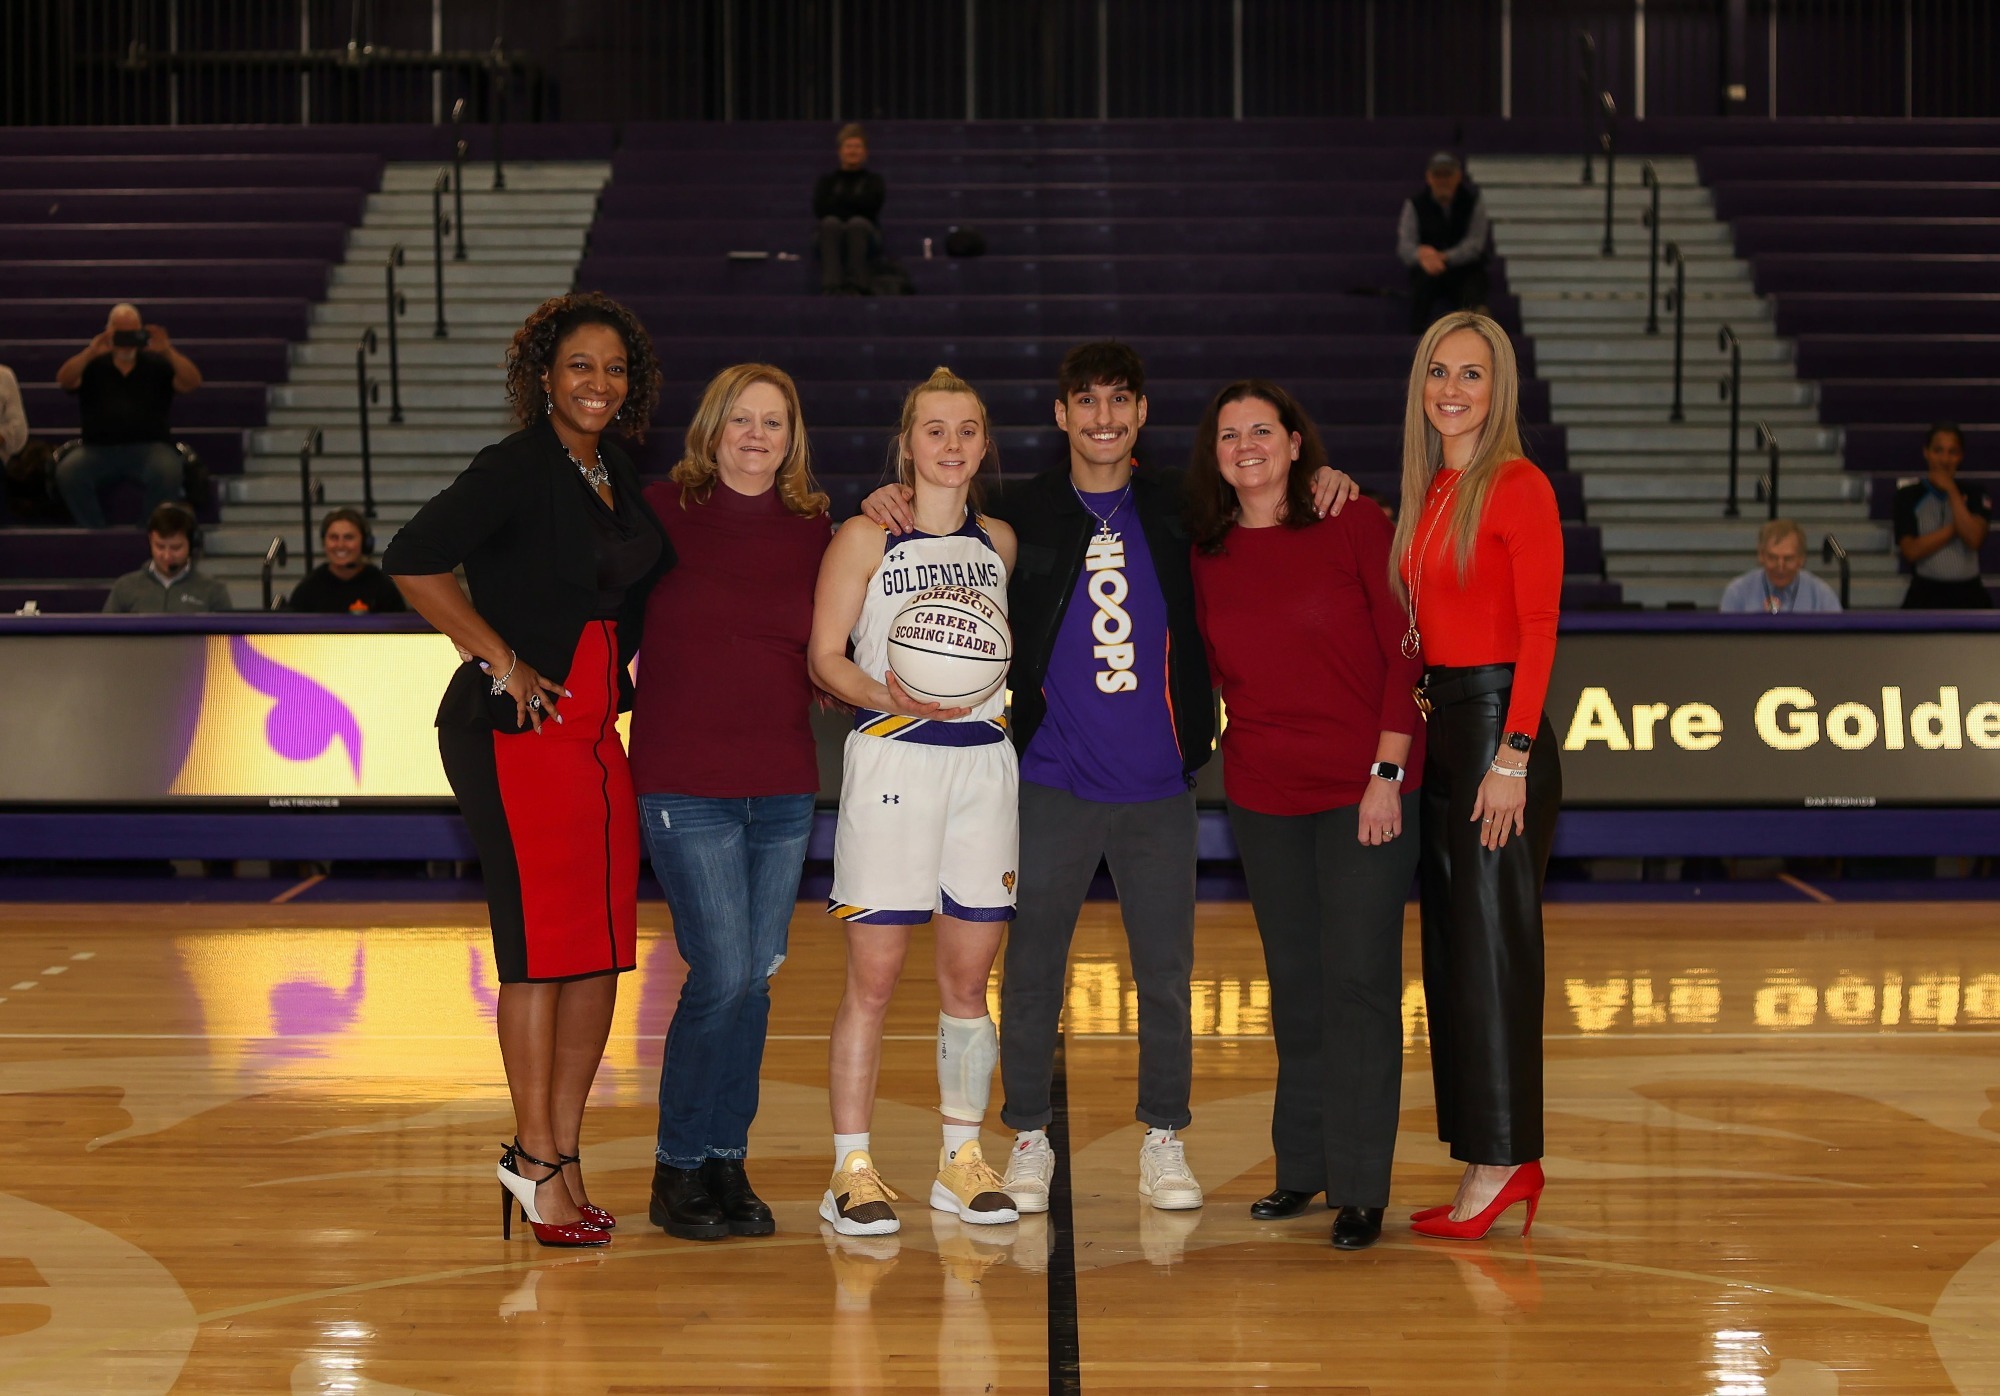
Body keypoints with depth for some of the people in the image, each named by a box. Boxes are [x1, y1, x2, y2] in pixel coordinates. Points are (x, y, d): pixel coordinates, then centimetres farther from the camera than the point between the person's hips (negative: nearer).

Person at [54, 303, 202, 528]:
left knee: (167, 471, -35)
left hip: (149, 447, -1)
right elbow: (64, 381, -5)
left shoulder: (156, 364, 12)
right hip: (98, 449, 1)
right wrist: (90, 353, -21)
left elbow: (193, 383, -1)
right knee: (67, 472, -29)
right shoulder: (93, 364, 12)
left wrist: (168, 352, -16)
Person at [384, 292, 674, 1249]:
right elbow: (414, 562, -18)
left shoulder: (617, 478, 14)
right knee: (541, 946, -5)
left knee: (602, 949, 7)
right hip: (520, 736, -8)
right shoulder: (516, 470, -9)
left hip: (598, 733, 8)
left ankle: (558, 1152, 16)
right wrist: (500, 661, -15)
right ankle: (538, 1163, 3)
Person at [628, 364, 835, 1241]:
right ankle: (678, 1169, 6)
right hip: (685, 787, -4)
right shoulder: (663, 512, -3)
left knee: (756, 979, 7)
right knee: (722, 975, -9)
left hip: (784, 789, 4)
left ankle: (727, 1161, 18)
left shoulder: (813, 529, 8)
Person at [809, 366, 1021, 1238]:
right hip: (891, 761, -4)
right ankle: (851, 1168, 1)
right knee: (873, 976, -5)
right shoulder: (867, 536, 0)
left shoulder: (1000, 542, 13)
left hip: (983, 762, 4)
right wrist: (890, 695, -20)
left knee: (968, 977, 7)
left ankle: (960, 1161, 17)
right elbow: (824, 657, -4)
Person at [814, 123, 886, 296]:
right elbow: (820, 209, 1)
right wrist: (854, 202, -5)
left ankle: (855, 286, -45)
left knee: (857, 223, -36)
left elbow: (871, 206, -5)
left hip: (865, 232, -1)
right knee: (830, 223, -35)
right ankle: (830, 286, -52)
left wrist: (839, 201, -3)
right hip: (833, 231, 1)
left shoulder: (873, 180, 17)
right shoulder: (828, 179, 19)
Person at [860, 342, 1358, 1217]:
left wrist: (1322, 486, 1)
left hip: (1157, 784, 1)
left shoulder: (1181, 511, 7)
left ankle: (1163, 1144, 16)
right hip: (1054, 783, -1)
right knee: (1032, 967, 3)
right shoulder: (1022, 516, 4)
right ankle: (1029, 1142, 16)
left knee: (1166, 971, 4)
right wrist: (891, 509, -6)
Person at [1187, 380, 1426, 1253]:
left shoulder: (1353, 527, -6)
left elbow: (1403, 651, -7)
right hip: (1262, 793, 4)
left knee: (1359, 983, -5)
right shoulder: (1206, 556, 5)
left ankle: (1360, 1189, 0)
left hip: (1365, 789, -4)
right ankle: (1302, 1167, 22)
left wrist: (1387, 771, -12)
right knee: (1295, 984, 11)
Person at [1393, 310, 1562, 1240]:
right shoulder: (1426, 492, 14)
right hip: (1436, 726, 9)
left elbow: (1538, 633, -15)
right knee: (1450, 945, 9)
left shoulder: (1518, 486, -10)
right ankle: (1501, 1161, 15)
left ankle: (1500, 1161, 0)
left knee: (1491, 944, -5)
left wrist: (1512, 757, -20)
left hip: (1498, 723, -9)